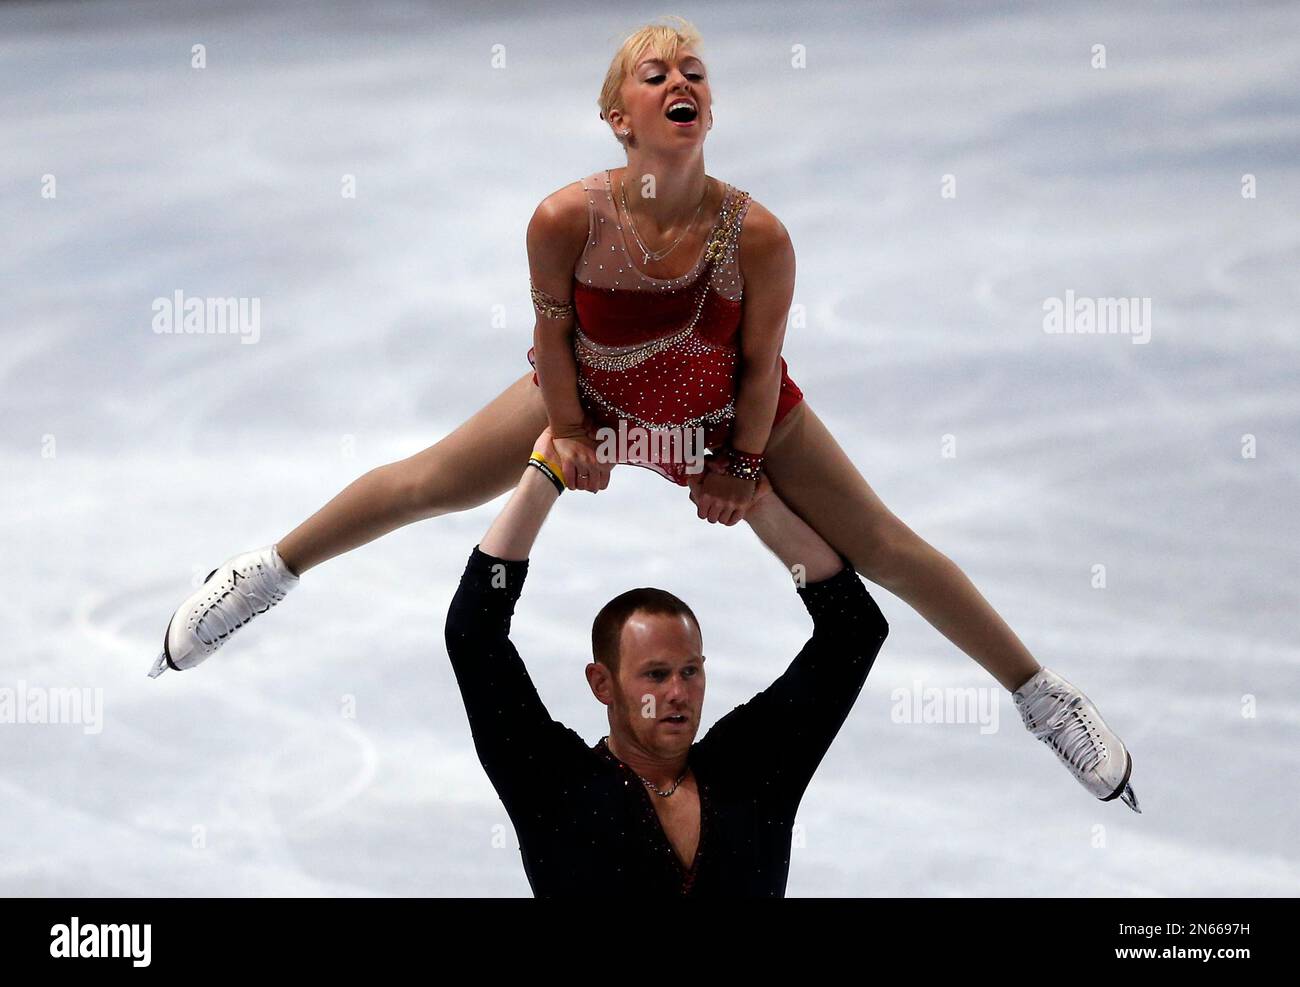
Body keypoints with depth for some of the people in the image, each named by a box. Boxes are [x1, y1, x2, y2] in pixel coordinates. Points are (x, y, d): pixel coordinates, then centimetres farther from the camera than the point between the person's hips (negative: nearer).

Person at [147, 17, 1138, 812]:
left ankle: (1043, 694, 19)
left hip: (734, 413, -1)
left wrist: (742, 465, -7)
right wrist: (569, 431, -4)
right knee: (429, 483, 9)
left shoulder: (758, 235, -36)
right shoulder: (567, 218, -34)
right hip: (598, 394, 1)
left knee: (885, 547, 2)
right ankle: (264, 574, 33)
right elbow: (552, 323, -14)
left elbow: (760, 362, -18)